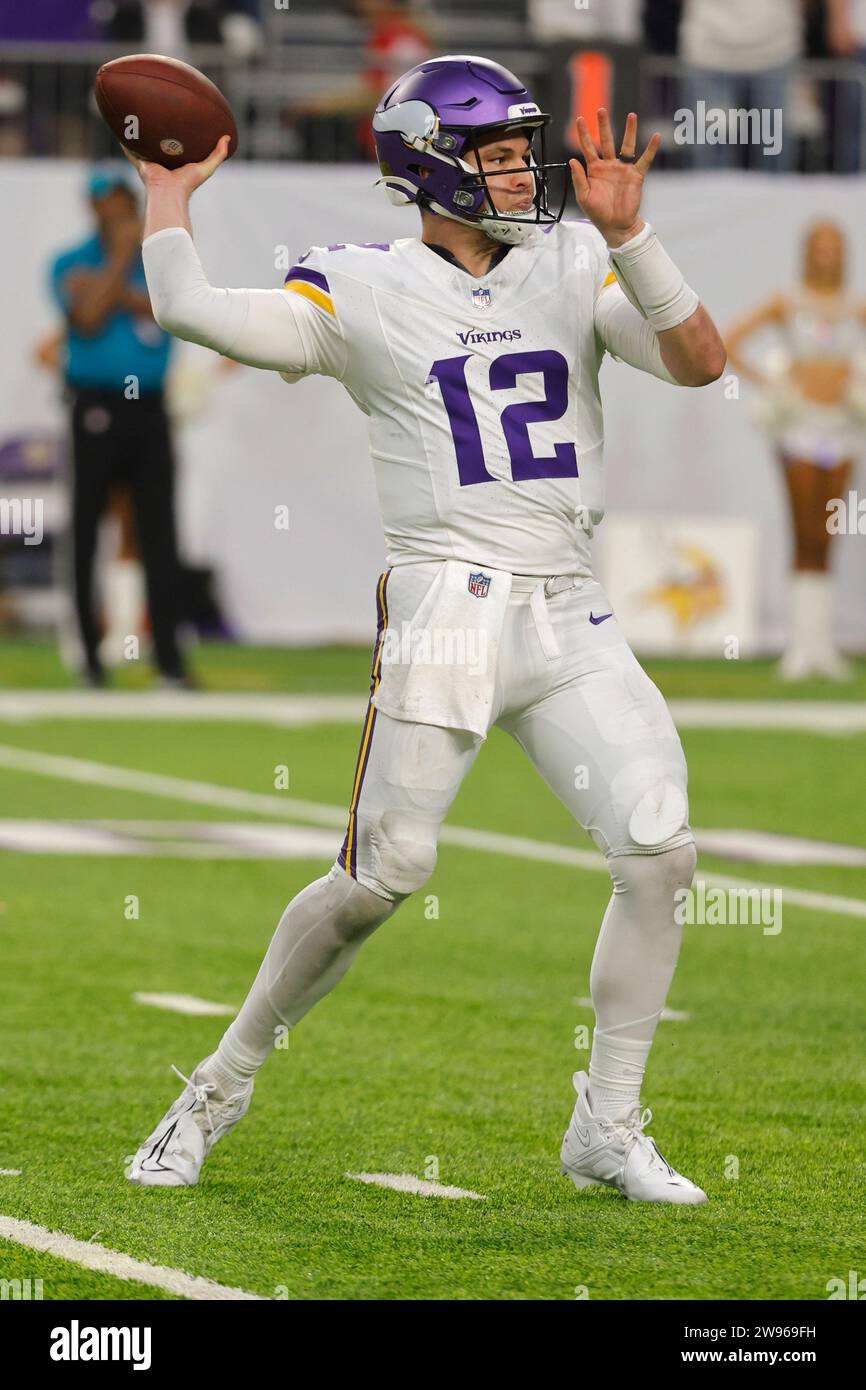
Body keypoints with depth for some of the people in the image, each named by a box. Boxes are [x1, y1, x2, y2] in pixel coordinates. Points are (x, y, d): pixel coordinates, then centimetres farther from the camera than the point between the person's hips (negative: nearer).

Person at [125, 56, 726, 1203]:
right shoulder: (363, 291, 0)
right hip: (449, 599, -4)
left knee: (661, 851, -7)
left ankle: (607, 1129, 5)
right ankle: (223, 1086, 9)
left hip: (571, 619, 4)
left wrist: (627, 236, -12)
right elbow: (192, 310, -12)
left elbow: (700, 362, -1)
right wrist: (169, 191, 3)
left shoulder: (573, 264, 12)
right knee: (384, 875, -10)